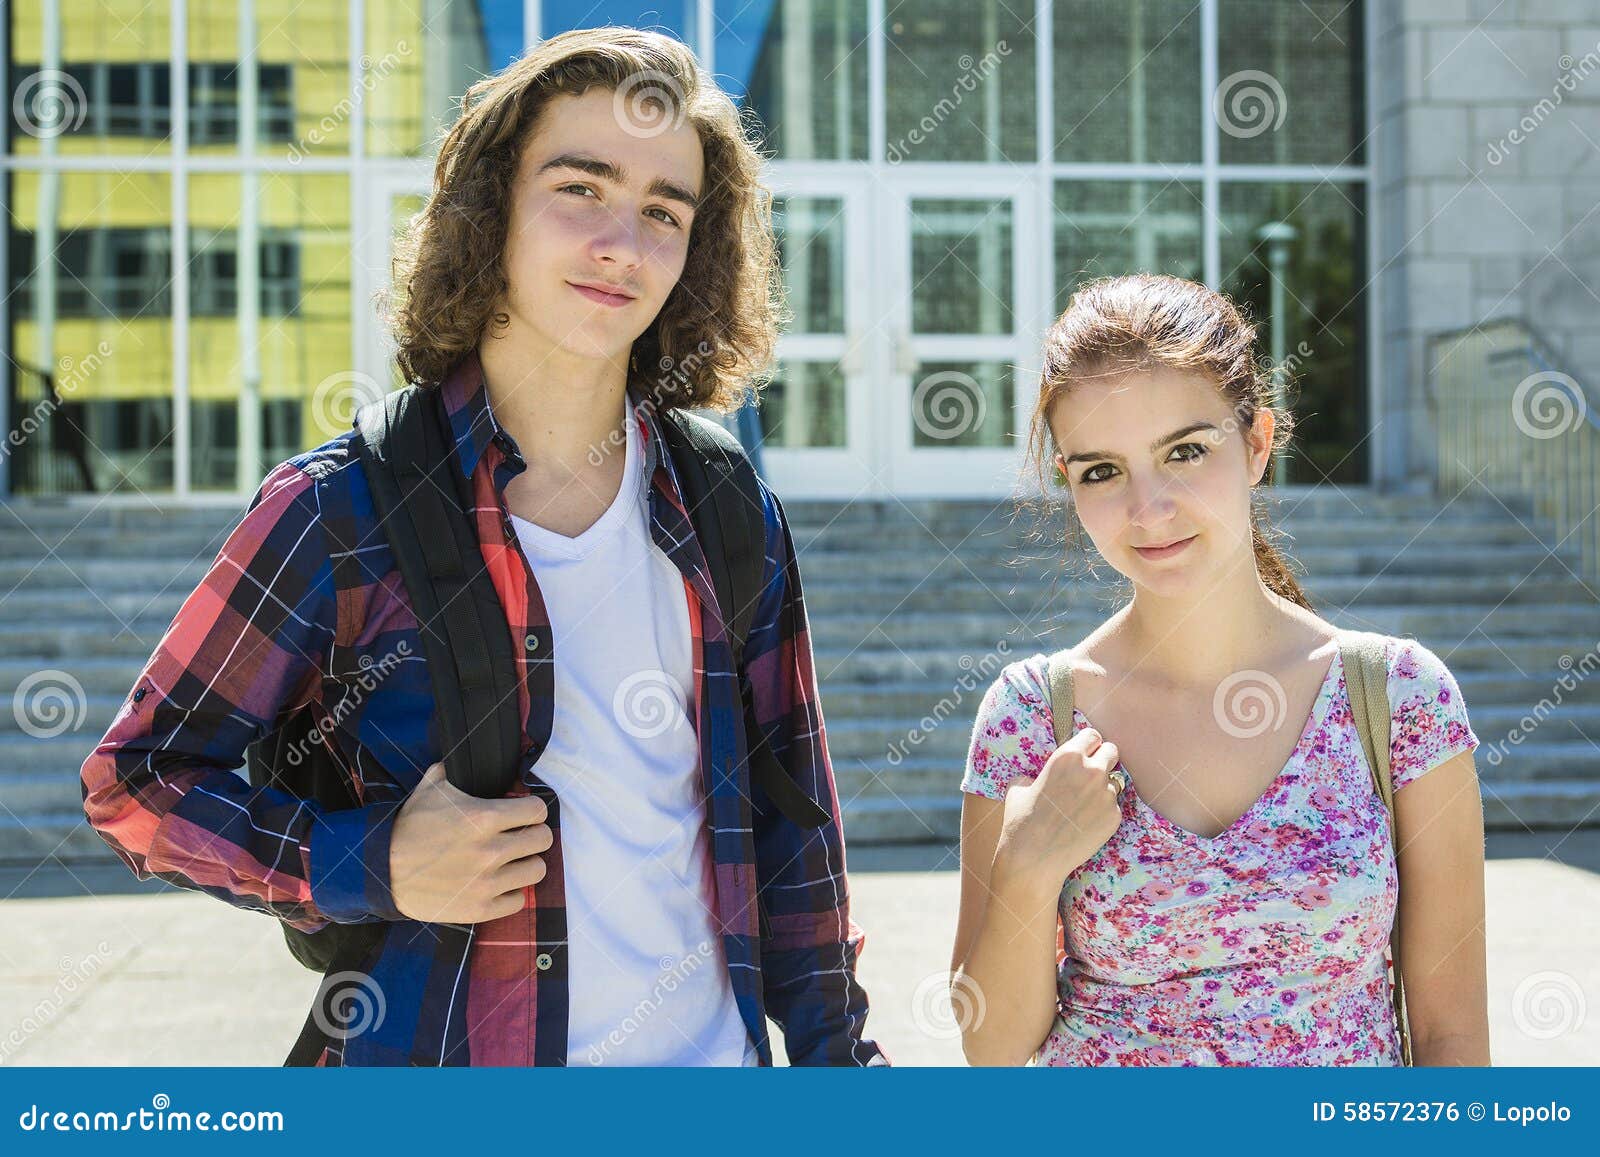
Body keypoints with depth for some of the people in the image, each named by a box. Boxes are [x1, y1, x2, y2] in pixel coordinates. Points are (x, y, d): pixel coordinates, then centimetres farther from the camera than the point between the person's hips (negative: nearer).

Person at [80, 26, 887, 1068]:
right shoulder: (342, 513, -11)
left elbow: (790, 834, 8)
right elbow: (137, 782, -5)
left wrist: (838, 1056, 8)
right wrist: (367, 868, -18)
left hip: (714, 1054, 4)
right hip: (441, 1058, -3)